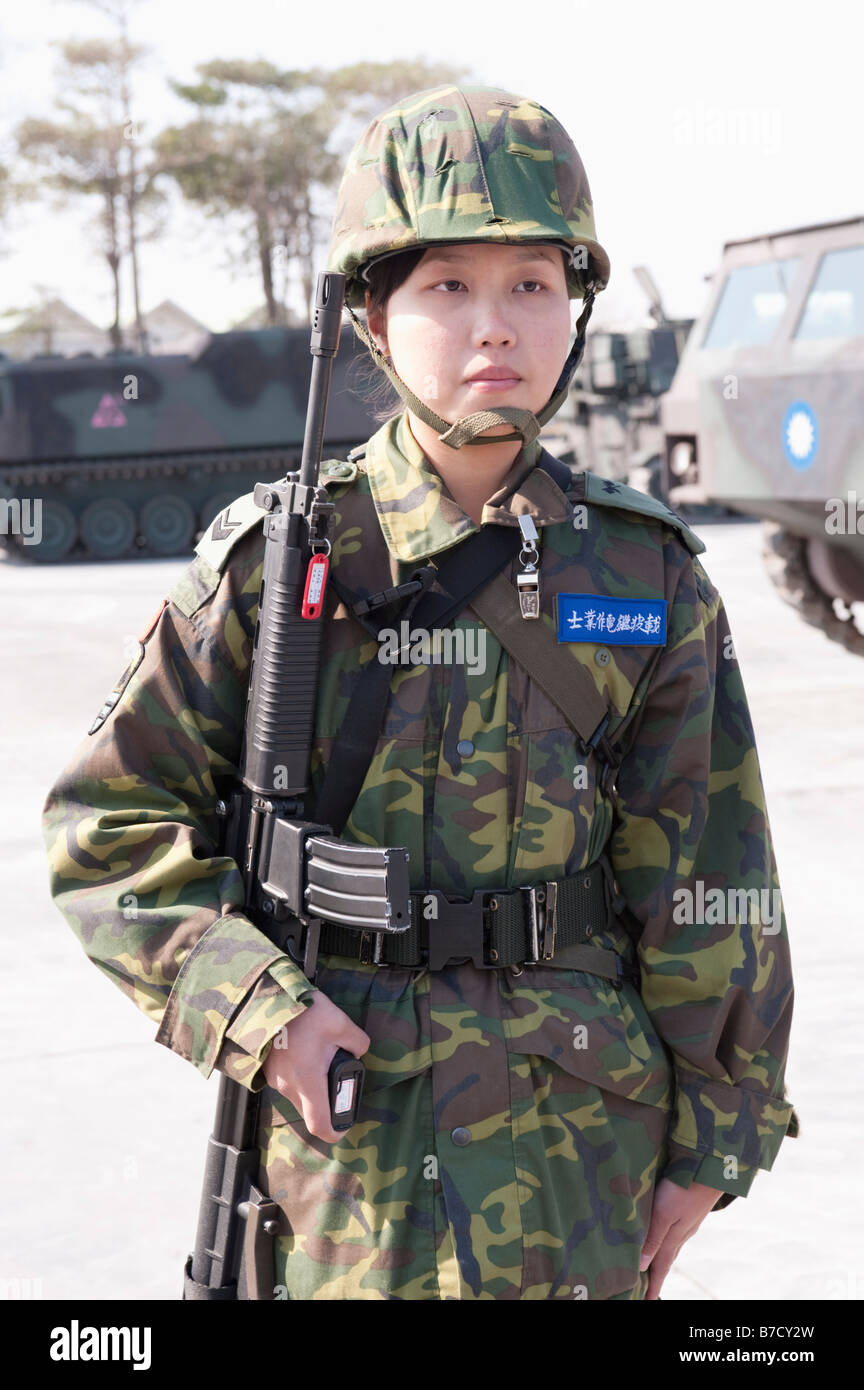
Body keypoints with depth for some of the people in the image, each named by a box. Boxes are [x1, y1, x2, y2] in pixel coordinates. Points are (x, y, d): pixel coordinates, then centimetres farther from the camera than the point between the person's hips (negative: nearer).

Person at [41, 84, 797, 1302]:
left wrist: (711, 1133, 7)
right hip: (342, 1119, -1)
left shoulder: (645, 576, 0)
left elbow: (708, 883, 5)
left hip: (579, 1133, 1)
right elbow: (108, 826, 1)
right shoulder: (278, 560, -4)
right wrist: (252, 1007, -13)